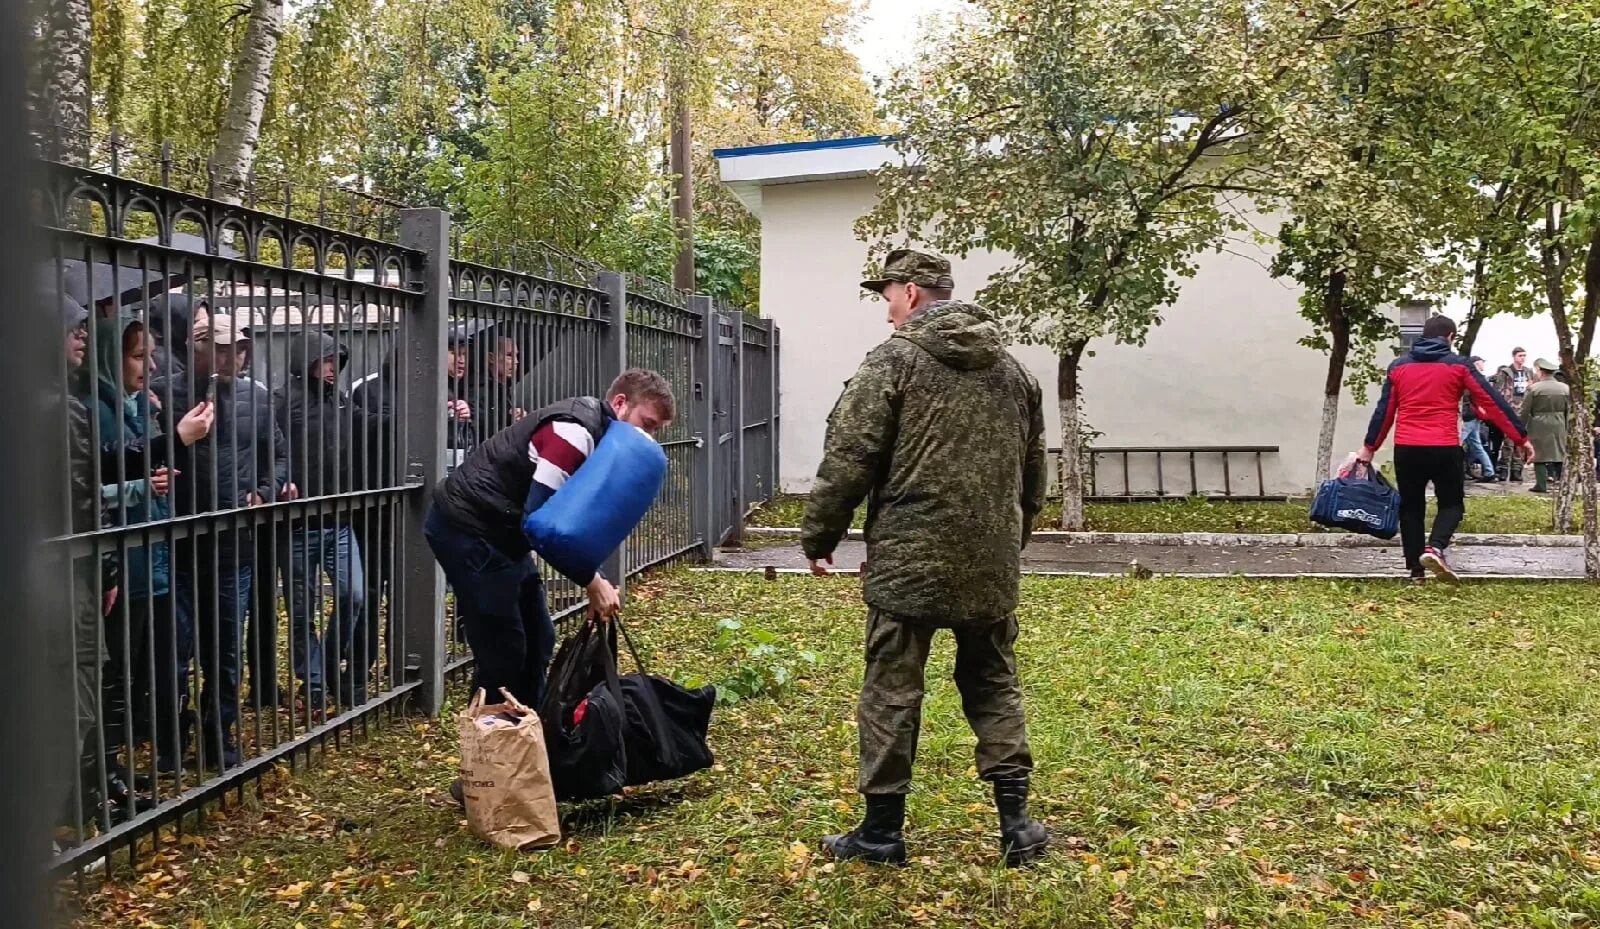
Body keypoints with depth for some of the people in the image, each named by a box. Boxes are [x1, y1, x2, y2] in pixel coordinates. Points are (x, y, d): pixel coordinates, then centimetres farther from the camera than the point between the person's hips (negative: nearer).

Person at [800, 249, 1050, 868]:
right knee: (993, 684, 16)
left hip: (909, 559, -5)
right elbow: (1033, 471, 19)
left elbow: (848, 458, -11)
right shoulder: (1011, 369, 13)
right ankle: (1016, 823, 15)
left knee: (891, 692, 4)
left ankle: (882, 831, 12)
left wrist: (819, 537, 0)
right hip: (991, 564, 6)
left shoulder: (894, 359, -7)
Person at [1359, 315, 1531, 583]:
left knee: (1411, 507, 13)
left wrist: (1369, 447, 15)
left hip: (1406, 448, 2)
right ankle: (1434, 548, -13)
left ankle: (1415, 569, 10)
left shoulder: (1399, 366, 9)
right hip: (1444, 448, -2)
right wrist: (1521, 438, 8)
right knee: (1452, 503, 13)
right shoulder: (1458, 365, 3)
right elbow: (1493, 403, 3)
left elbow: (1384, 410, 9)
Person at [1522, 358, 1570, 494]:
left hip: (1539, 427, -4)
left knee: (1539, 454, 2)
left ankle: (1541, 484, -1)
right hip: (1559, 427, 4)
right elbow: (1568, 410, 6)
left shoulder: (1533, 388, -10)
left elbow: (1525, 411, -8)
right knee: (1560, 454, 11)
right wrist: (1566, 427, 15)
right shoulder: (1565, 388, 3)